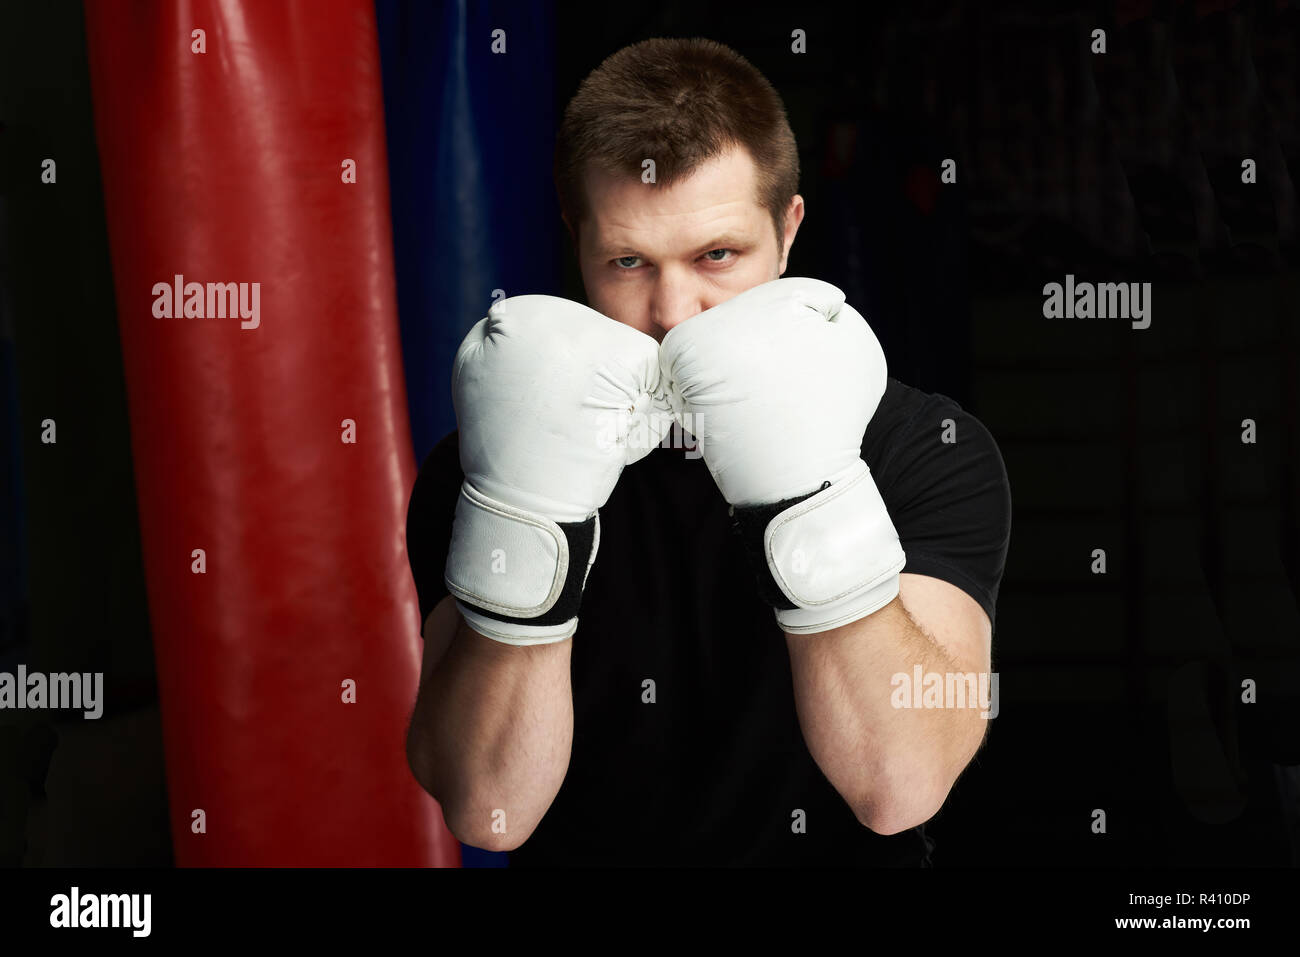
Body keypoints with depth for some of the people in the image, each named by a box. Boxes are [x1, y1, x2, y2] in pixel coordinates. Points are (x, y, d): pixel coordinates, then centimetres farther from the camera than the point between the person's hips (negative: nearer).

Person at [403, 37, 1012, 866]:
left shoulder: (931, 450, -4)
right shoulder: (486, 461, -4)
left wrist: (808, 498, -25)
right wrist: (523, 517, -25)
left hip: (836, 861, 0)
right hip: (583, 859, 0)